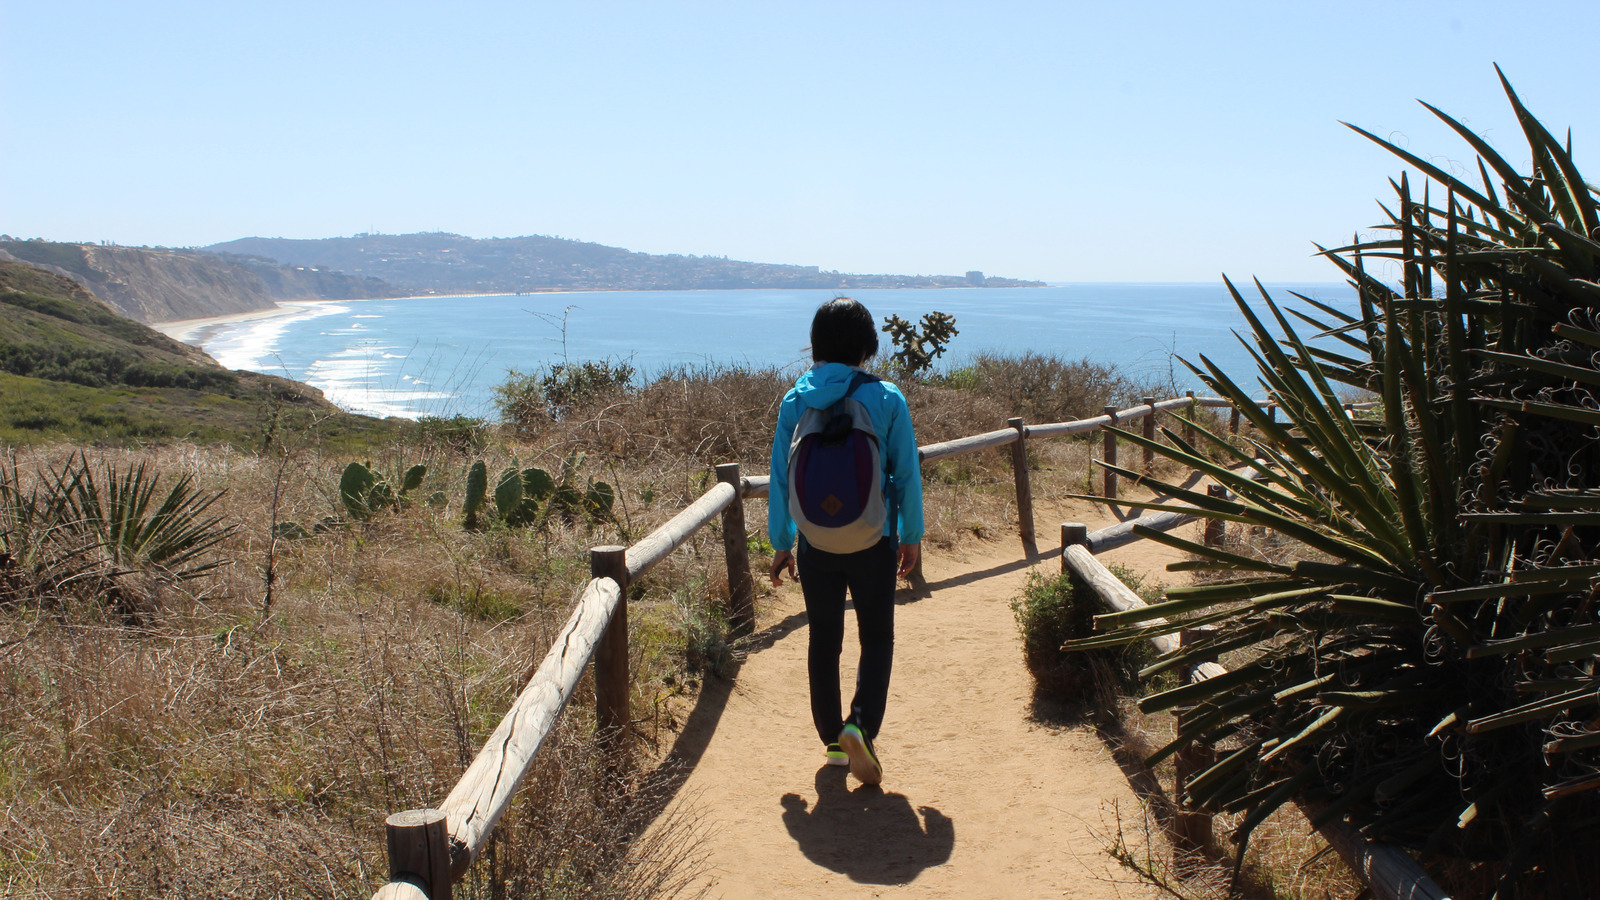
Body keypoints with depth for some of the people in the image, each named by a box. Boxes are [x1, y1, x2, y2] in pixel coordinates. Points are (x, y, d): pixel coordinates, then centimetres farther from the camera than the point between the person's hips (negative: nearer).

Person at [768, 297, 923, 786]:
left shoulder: (795, 401, -4)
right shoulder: (886, 399, -9)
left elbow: (781, 476, 0)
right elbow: (906, 474, -4)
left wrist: (781, 543, 10)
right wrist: (912, 536, 8)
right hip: (873, 542, -2)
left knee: (824, 641, 15)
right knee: (876, 637, 12)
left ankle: (833, 739, 23)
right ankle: (861, 724, -8)